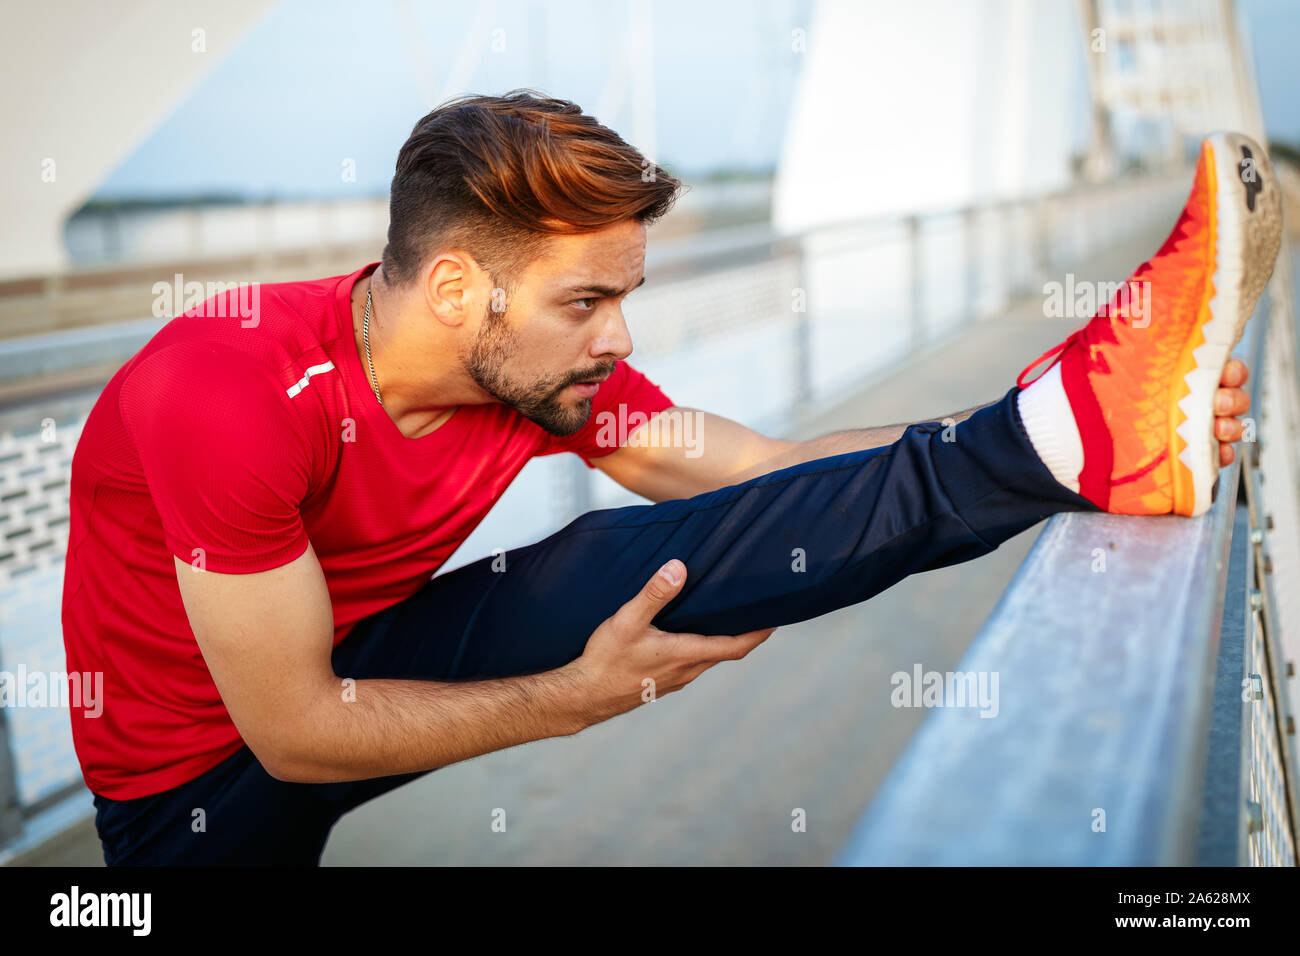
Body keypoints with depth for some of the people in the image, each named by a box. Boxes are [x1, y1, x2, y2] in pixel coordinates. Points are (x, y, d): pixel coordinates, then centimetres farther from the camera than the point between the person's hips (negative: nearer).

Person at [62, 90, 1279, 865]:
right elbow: (298, 732, -30)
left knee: (664, 558, -17)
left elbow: (764, 473, -11)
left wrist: (1012, 444, -21)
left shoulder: (555, 369, -14)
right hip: (203, 779, -7)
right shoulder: (231, 393, -34)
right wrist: (581, 694, -29)